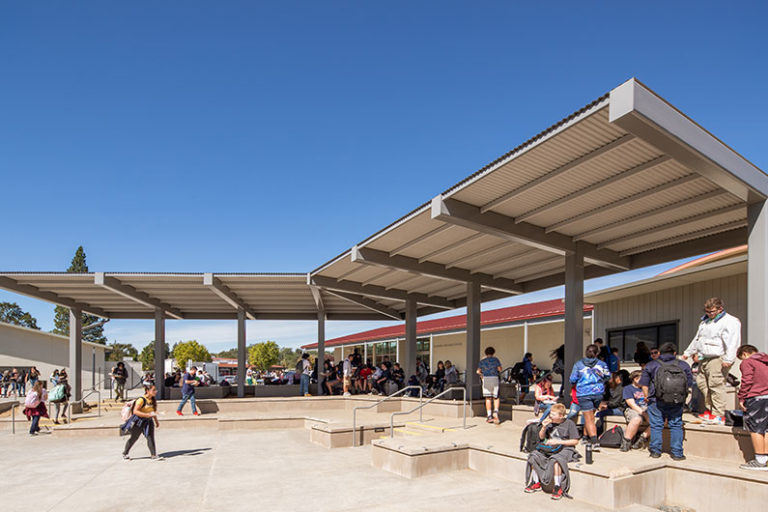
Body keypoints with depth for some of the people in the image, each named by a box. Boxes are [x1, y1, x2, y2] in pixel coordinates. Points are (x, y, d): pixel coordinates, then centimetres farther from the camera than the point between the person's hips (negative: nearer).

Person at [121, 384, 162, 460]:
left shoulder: (153, 400, 4)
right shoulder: (141, 400, -19)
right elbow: (135, 411, -24)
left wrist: (156, 421, 18)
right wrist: (147, 415, -30)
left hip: (148, 421, 6)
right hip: (139, 421, -6)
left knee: (150, 438, -4)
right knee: (133, 438, 10)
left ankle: (154, 455, -4)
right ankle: (125, 454, 31)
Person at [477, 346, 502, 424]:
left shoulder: (482, 361, 8)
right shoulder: (495, 359, 3)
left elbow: (478, 371, 8)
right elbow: (500, 369, 0)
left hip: (486, 379, 1)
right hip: (494, 378, -1)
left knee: (488, 398, 7)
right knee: (496, 397, 11)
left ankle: (489, 417, 6)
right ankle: (496, 411, -11)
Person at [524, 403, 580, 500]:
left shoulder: (569, 424, -8)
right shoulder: (550, 422, 5)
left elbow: (575, 441, -9)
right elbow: (541, 437, 14)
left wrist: (558, 442, -15)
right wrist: (544, 427, -7)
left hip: (565, 449, -6)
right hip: (550, 448, 6)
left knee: (555, 460, -36)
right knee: (534, 456, -11)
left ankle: (558, 487, -24)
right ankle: (536, 483, 1)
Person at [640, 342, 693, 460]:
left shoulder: (651, 365, 5)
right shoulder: (683, 365, 8)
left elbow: (644, 384, 2)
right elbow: (689, 383, 10)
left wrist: (647, 396, 12)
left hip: (656, 401, -1)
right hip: (676, 402, 1)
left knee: (656, 426, 5)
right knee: (676, 426, 9)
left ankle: (655, 451, 9)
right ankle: (677, 453, 10)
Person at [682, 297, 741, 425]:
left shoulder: (730, 321, -5)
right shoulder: (705, 321, 23)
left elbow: (732, 343, -16)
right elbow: (697, 339, 33)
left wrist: (728, 359, -24)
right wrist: (688, 352, 36)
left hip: (717, 359, -9)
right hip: (704, 359, 9)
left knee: (716, 386, -12)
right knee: (701, 383, 8)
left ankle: (718, 416, -8)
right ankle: (709, 410, 18)